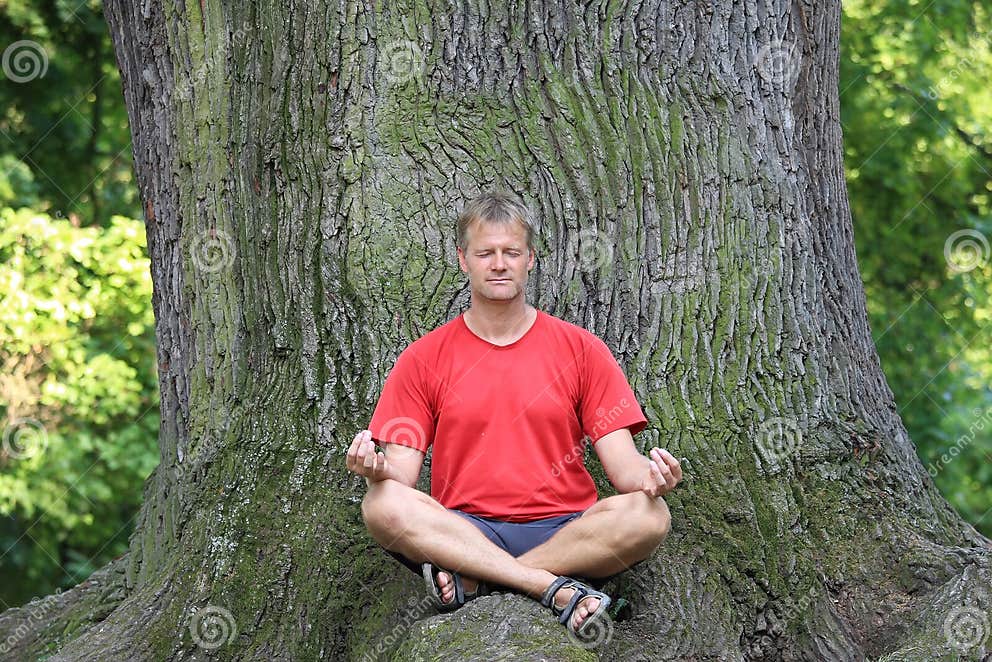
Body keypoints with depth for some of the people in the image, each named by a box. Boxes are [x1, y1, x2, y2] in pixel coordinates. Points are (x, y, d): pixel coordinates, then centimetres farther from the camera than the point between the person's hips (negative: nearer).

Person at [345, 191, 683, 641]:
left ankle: (472, 580, -23)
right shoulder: (423, 359, 10)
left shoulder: (581, 349, 9)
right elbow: (402, 475, 3)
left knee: (648, 516, -29)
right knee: (382, 505, -30)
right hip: (459, 532, 0)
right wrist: (379, 470, -22)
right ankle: (556, 589, -30)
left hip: (563, 534, 1)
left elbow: (622, 464, 3)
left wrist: (648, 477, -22)